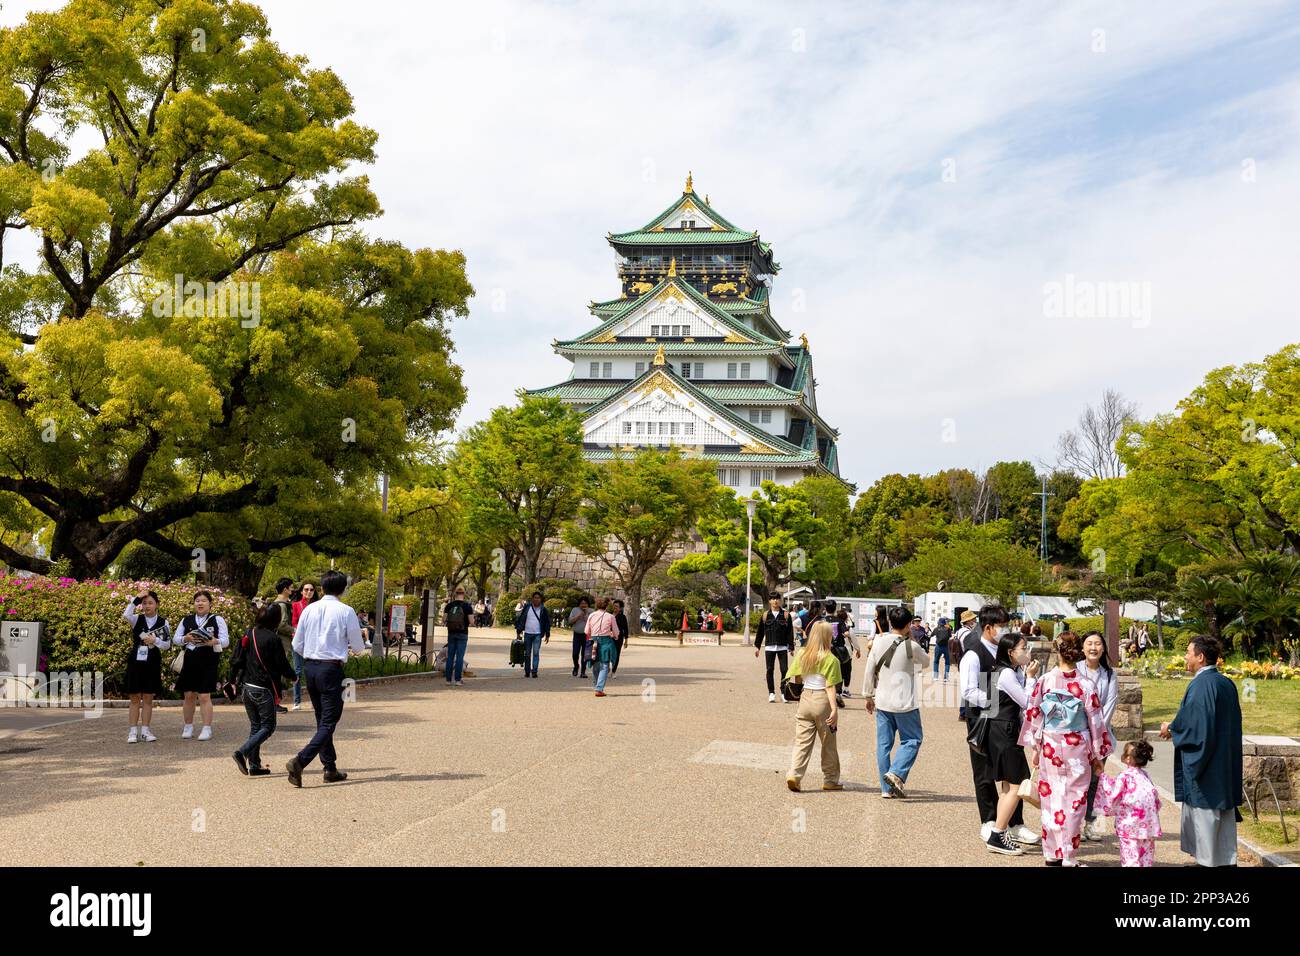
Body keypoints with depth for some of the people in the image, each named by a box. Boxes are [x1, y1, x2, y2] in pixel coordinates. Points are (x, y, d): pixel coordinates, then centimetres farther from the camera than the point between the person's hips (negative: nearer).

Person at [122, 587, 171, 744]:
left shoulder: (163, 622, 3)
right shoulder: (137, 619, 2)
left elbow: (167, 644, 4)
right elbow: (125, 615, -22)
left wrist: (155, 640, -14)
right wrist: (136, 598, -22)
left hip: (153, 663, 0)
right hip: (136, 661, 0)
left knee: (148, 698, 4)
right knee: (135, 698, 2)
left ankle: (145, 730, 10)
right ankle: (133, 731, 4)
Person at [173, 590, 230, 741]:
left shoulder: (217, 620, 3)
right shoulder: (186, 620, 12)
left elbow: (226, 641, -1)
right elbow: (176, 638, 13)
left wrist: (214, 642, -21)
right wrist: (185, 638, -8)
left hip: (208, 662, -3)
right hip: (190, 661, 3)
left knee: (204, 696, -6)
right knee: (189, 695, 7)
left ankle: (207, 729, -1)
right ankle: (188, 727, 20)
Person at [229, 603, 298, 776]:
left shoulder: (248, 635, 5)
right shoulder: (273, 639, -15)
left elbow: (235, 660, 9)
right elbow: (282, 664, -10)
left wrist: (234, 680, 22)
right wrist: (293, 677, 9)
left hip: (247, 688, 7)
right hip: (264, 690, -7)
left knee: (255, 726, 15)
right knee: (268, 726, 2)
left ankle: (254, 765, 13)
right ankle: (242, 752, -16)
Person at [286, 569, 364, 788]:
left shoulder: (309, 610, 3)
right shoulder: (346, 612, -8)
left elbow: (297, 646, 7)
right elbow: (358, 648, -2)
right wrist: (349, 647, 21)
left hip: (310, 667, 6)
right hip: (332, 668, -6)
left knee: (322, 719, 17)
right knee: (329, 723, -2)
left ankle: (331, 769, 22)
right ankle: (300, 761, -20)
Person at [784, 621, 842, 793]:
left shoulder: (802, 654, 2)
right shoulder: (830, 659, -11)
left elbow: (797, 680, 6)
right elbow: (830, 687, -14)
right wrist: (834, 709, -15)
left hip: (805, 698, 4)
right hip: (822, 701, -4)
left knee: (802, 741, 6)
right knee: (828, 743, 11)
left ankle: (794, 774, -10)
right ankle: (830, 780, 22)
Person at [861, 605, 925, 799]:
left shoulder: (878, 642, -1)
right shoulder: (910, 646, -12)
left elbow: (869, 671, 4)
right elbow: (924, 660, 9)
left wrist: (869, 696, 15)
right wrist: (913, 639, 9)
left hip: (882, 702, 4)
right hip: (905, 703, -4)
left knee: (883, 743, 8)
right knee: (912, 740, 9)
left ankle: (886, 788, 9)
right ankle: (896, 773, -11)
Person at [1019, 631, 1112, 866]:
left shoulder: (1044, 681, -7)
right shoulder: (1085, 685, -10)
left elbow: (1033, 715, -1)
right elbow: (1095, 722, -4)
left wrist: (1034, 748, 11)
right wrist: (1098, 755, 7)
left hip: (1050, 748, 1)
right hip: (1078, 750, -1)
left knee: (1051, 799, 11)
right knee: (1074, 801, 6)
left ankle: (1052, 854, 18)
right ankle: (1068, 857, 9)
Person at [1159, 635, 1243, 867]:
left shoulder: (1200, 685, -18)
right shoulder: (1227, 683, 9)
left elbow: (1191, 723, -20)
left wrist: (1170, 728, -2)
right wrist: (1176, 726, 16)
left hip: (1203, 760, -9)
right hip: (1226, 760, 9)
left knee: (1203, 811, 0)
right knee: (1224, 810, 12)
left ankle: (1207, 859, 6)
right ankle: (1227, 859, 17)